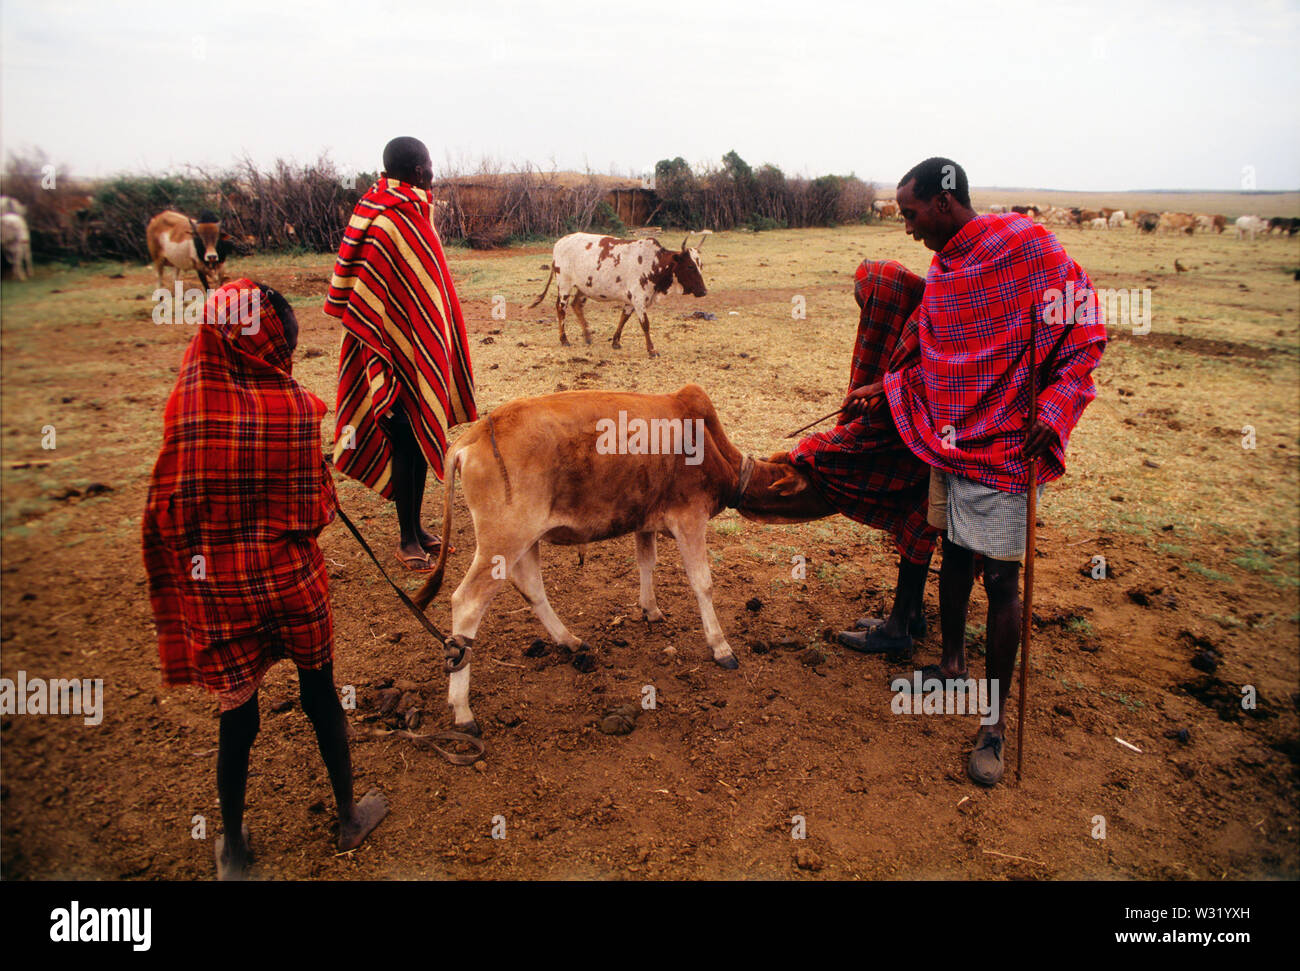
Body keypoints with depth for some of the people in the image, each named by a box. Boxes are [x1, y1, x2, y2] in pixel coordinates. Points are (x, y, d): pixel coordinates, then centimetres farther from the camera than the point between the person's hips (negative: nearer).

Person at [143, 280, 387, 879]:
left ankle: (233, 851, 32)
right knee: (320, 692, 18)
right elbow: (317, 508, -8)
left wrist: (198, 558, 11)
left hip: (214, 586, 1)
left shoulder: (188, 401, -10)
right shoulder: (299, 404, -13)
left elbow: (167, 512, -5)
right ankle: (349, 815, 35)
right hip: (290, 577, -1)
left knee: (236, 714, 15)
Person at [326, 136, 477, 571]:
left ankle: (416, 528, 29)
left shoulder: (411, 216, 10)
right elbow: (362, 305, -21)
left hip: (423, 354, 9)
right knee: (406, 442, 0)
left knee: (420, 439, 16)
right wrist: (382, 370, -21)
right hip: (402, 356, -9)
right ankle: (407, 539, 14)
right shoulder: (386, 224, -19)